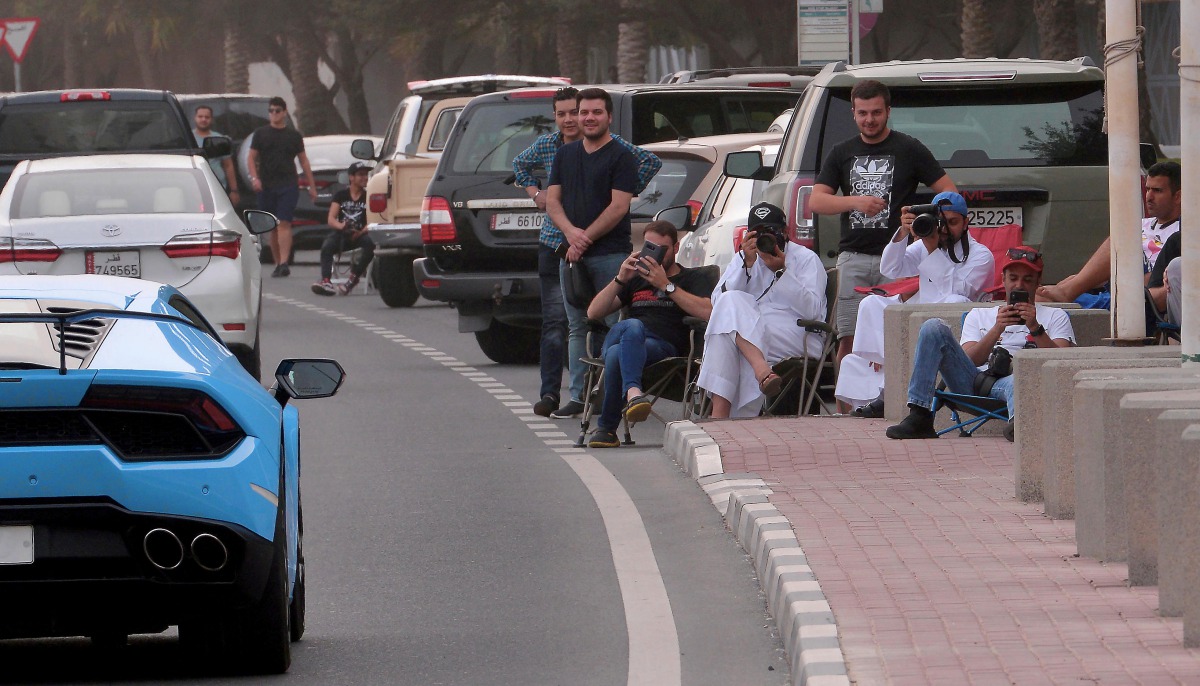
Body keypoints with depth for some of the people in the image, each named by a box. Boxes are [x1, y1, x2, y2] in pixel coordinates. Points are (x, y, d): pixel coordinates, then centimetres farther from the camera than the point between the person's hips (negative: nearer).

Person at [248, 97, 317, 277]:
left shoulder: (294, 136, 9)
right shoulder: (260, 134, 9)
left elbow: (303, 161, 14)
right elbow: (252, 158, 8)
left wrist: (311, 186, 12)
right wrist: (254, 178, -10)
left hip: (288, 186, -2)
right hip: (266, 186, 2)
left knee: (284, 224, -14)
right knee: (272, 228, 7)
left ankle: (284, 263, -22)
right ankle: (278, 264, 15)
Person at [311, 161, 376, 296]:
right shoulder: (341, 195, 8)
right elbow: (331, 219, 0)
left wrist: (361, 232, -25)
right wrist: (341, 226, -24)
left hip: (360, 234, 0)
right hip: (342, 234, 1)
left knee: (370, 243, -35)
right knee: (326, 246, -31)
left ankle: (353, 279, -31)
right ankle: (326, 281, -46)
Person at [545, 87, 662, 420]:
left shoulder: (622, 156, -2)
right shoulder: (565, 155, 16)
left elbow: (619, 207, -9)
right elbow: (553, 200, 10)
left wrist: (585, 240, -12)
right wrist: (571, 232, -10)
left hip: (610, 252, -6)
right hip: (571, 253, 6)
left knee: (612, 327, -7)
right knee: (577, 327, 7)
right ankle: (578, 396, 10)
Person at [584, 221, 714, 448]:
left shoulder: (693, 278, 24)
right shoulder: (636, 279, 35)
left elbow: (707, 312, -1)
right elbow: (593, 313, 23)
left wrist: (666, 285, -4)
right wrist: (620, 280, 8)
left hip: (664, 347, -2)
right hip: (616, 337, 2)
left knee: (617, 354, -39)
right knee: (633, 326, -40)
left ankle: (606, 428, -40)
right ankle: (633, 392, -59)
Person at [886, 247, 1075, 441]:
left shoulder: (1055, 316, 26)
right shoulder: (979, 315, 31)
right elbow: (967, 362, 12)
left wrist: (1035, 328, -9)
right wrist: (998, 329, -3)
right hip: (974, 380, 3)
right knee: (934, 328, -17)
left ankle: (1018, 424, -78)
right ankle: (919, 417, -27)